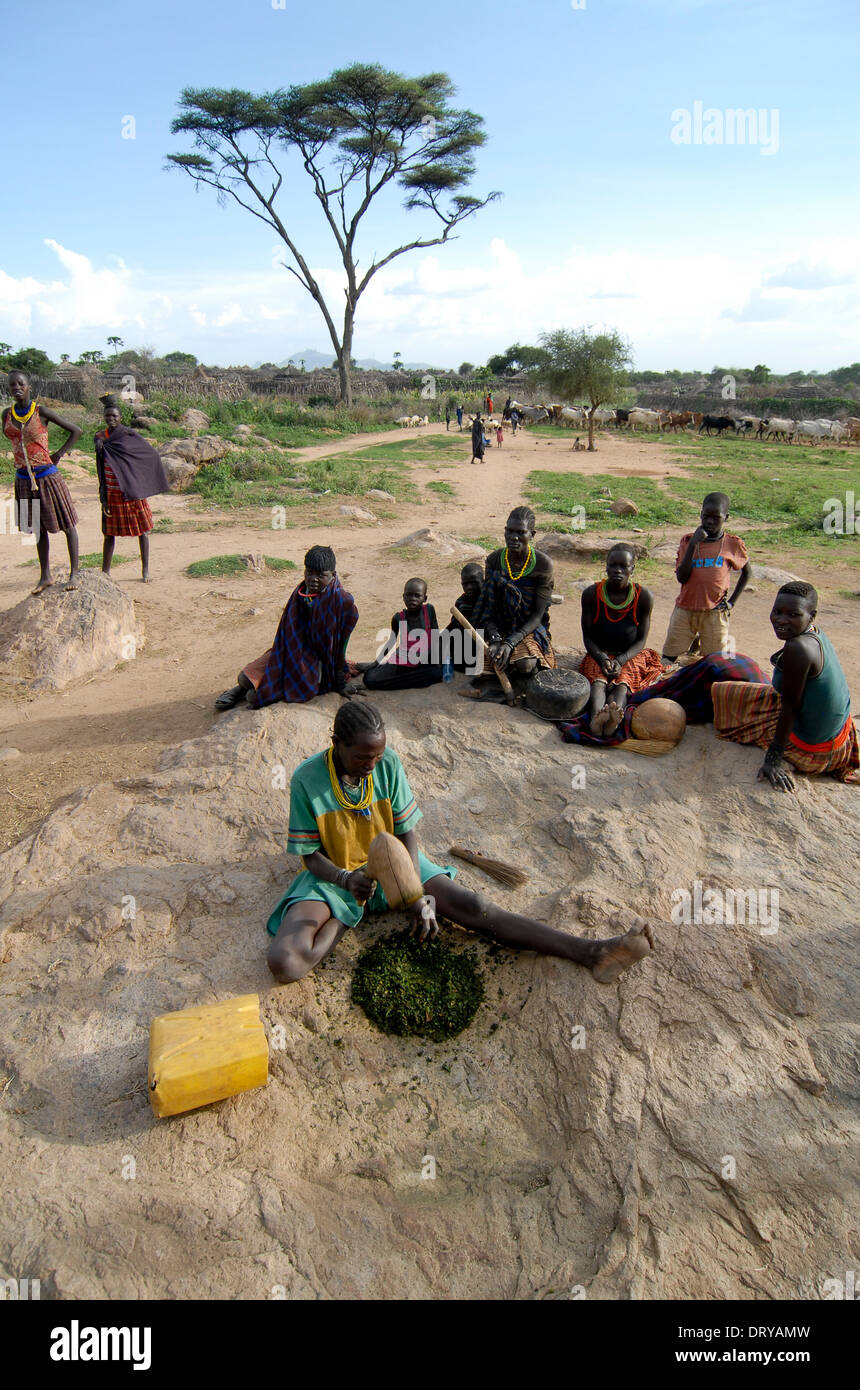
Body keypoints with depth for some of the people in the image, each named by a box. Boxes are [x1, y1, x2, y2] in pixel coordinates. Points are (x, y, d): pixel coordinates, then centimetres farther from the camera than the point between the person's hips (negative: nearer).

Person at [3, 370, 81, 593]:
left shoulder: (42, 412, -9)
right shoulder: (7, 414, 4)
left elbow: (76, 430, -5)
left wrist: (58, 455, -6)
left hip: (47, 475, -5)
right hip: (24, 478, 5)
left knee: (67, 524, 0)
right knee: (38, 527, 12)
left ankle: (74, 574, 9)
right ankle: (45, 576, 21)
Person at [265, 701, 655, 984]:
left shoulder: (388, 764, -12)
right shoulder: (307, 779, -19)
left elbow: (407, 833, -6)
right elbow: (310, 854, -10)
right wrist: (345, 880, -30)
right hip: (333, 874, -1)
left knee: (472, 907, -19)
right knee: (285, 962, -30)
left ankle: (591, 953, -26)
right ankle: (348, 916, -1)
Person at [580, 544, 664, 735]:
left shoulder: (643, 597, -5)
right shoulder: (591, 594, -4)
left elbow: (641, 640, -2)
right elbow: (587, 636, -1)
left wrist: (621, 660, -20)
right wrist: (602, 660, -19)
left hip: (630, 655, 0)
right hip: (599, 654, 0)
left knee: (622, 682, -33)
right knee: (598, 680, -34)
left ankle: (614, 717, -65)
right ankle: (596, 717, -64)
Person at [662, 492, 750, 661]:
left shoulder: (733, 544, -1)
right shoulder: (688, 540, 0)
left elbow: (746, 573, 16)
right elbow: (682, 578, -10)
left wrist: (731, 602, 6)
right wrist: (693, 545, -17)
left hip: (715, 612, -1)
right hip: (685, 609, 1)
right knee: (669, 657, 6)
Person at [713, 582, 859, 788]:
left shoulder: (797, 648, -29)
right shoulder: (816, 632, -2)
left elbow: (790, 707, -25)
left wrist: (773, 758, -19)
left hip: (808, 746, -8)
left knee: (724, 693, -2)